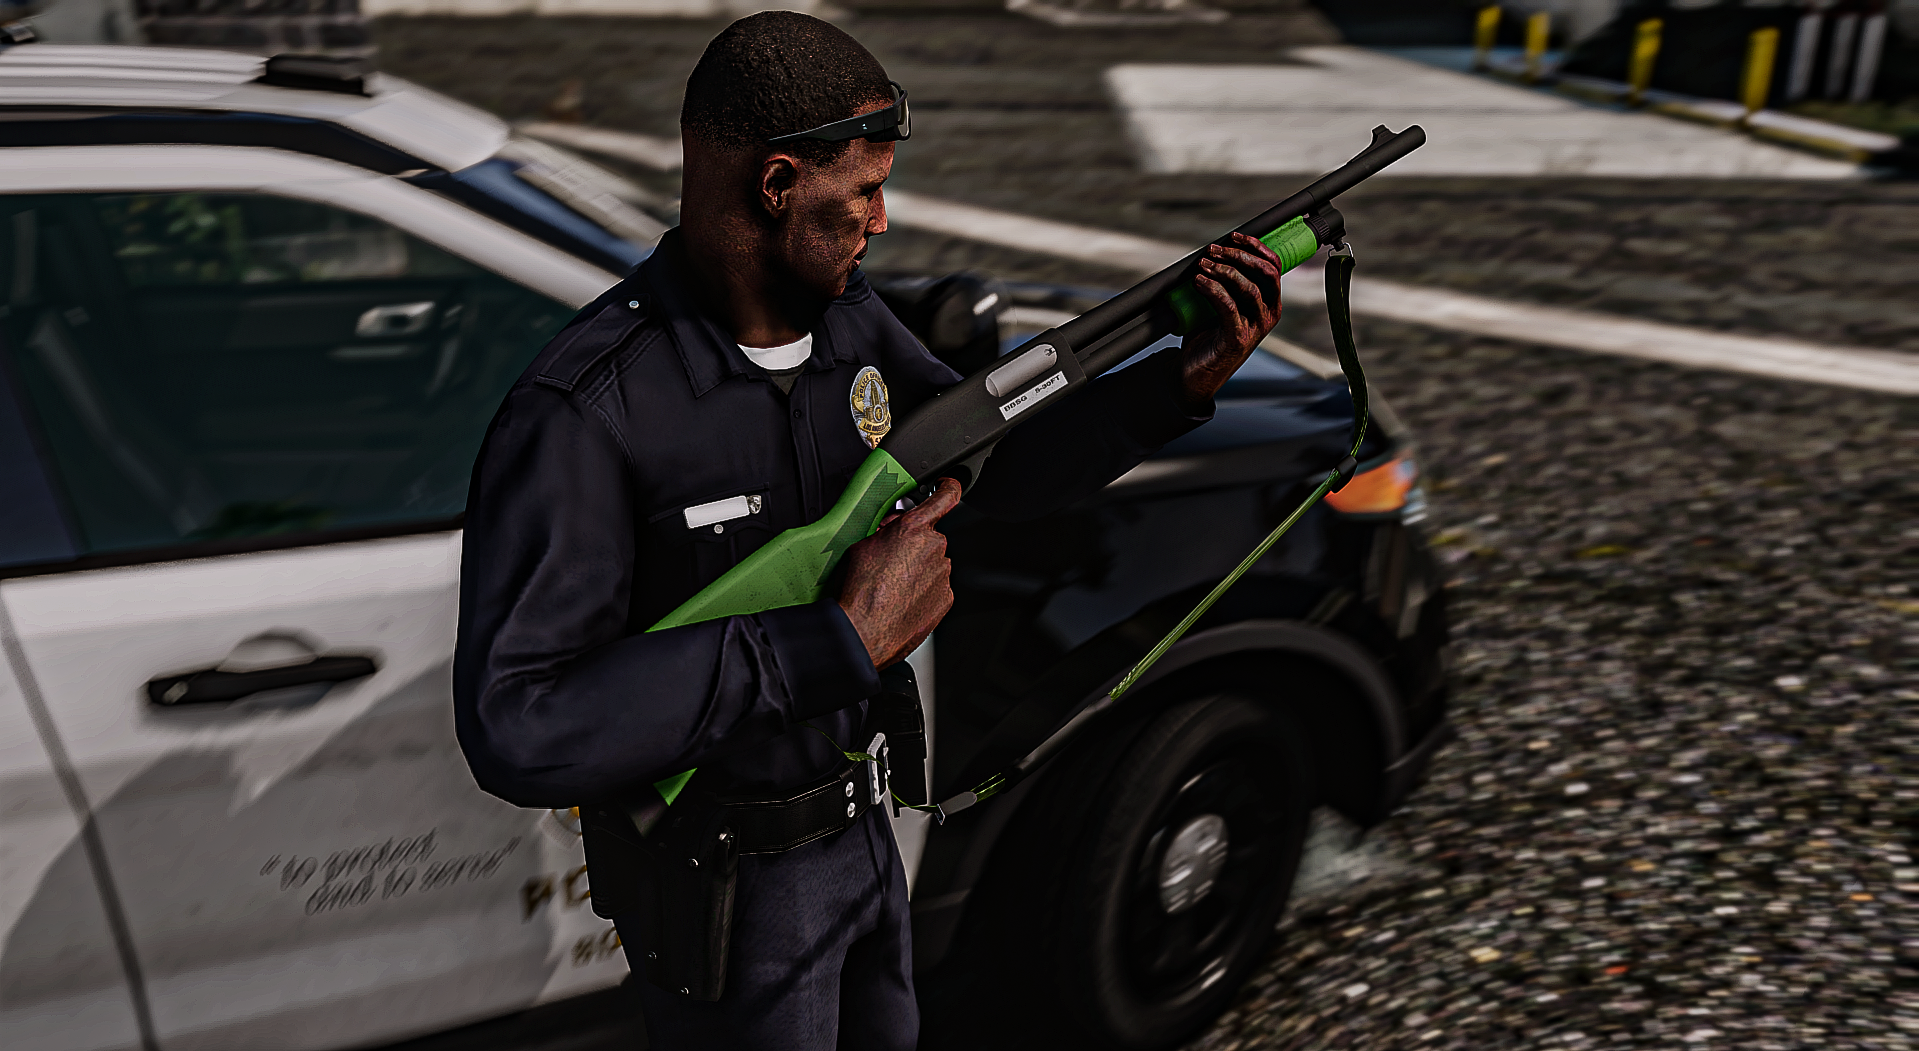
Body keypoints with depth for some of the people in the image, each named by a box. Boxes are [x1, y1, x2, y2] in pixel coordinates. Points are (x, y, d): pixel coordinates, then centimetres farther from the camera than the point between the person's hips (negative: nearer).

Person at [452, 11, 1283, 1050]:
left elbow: (992, 469, 5)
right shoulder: (581, 414, -30)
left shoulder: (850, 314, -7)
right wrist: (843, 642, -35)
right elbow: (517, 731, -36)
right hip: (723, 890, -7)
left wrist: (1186, 379, -7)